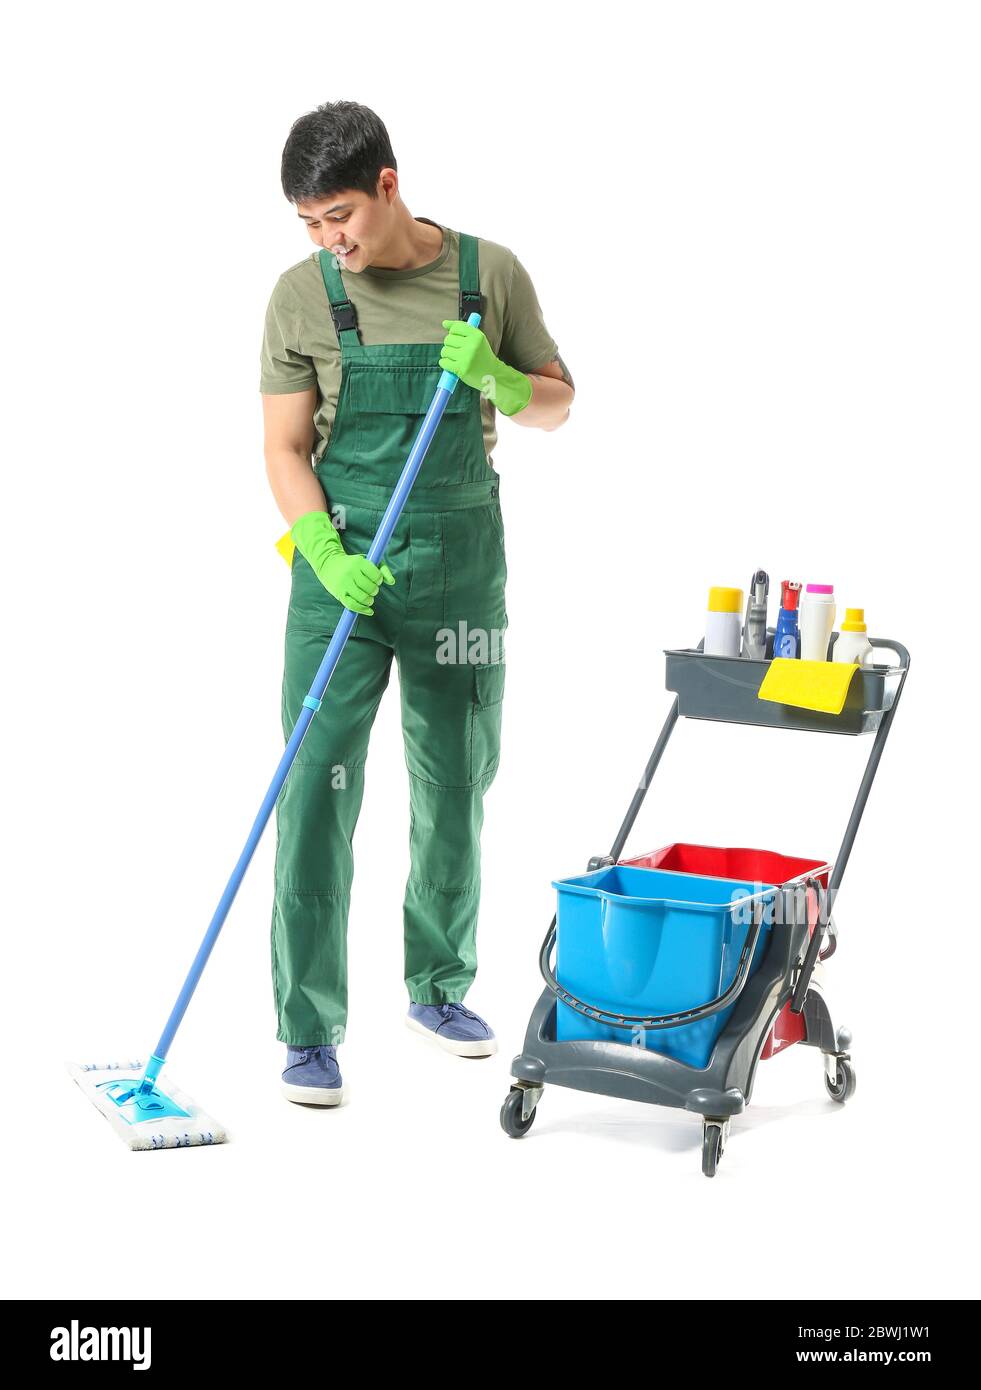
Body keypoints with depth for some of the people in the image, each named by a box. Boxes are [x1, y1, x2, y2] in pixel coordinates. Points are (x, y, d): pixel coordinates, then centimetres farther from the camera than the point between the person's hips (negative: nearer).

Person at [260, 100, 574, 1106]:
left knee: (456, 786, 11)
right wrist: (328, 554, -20)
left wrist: (496, 378, -14)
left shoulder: (491, 273, 0)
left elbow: (556, 406, 8)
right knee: (318, 788, -8)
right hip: (343, 561, -2)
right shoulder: (301, 295, -3)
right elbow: (284, 448, -4)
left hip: (462, 559, 2)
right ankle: (310, 1031, -1)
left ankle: (438, 991, 29)